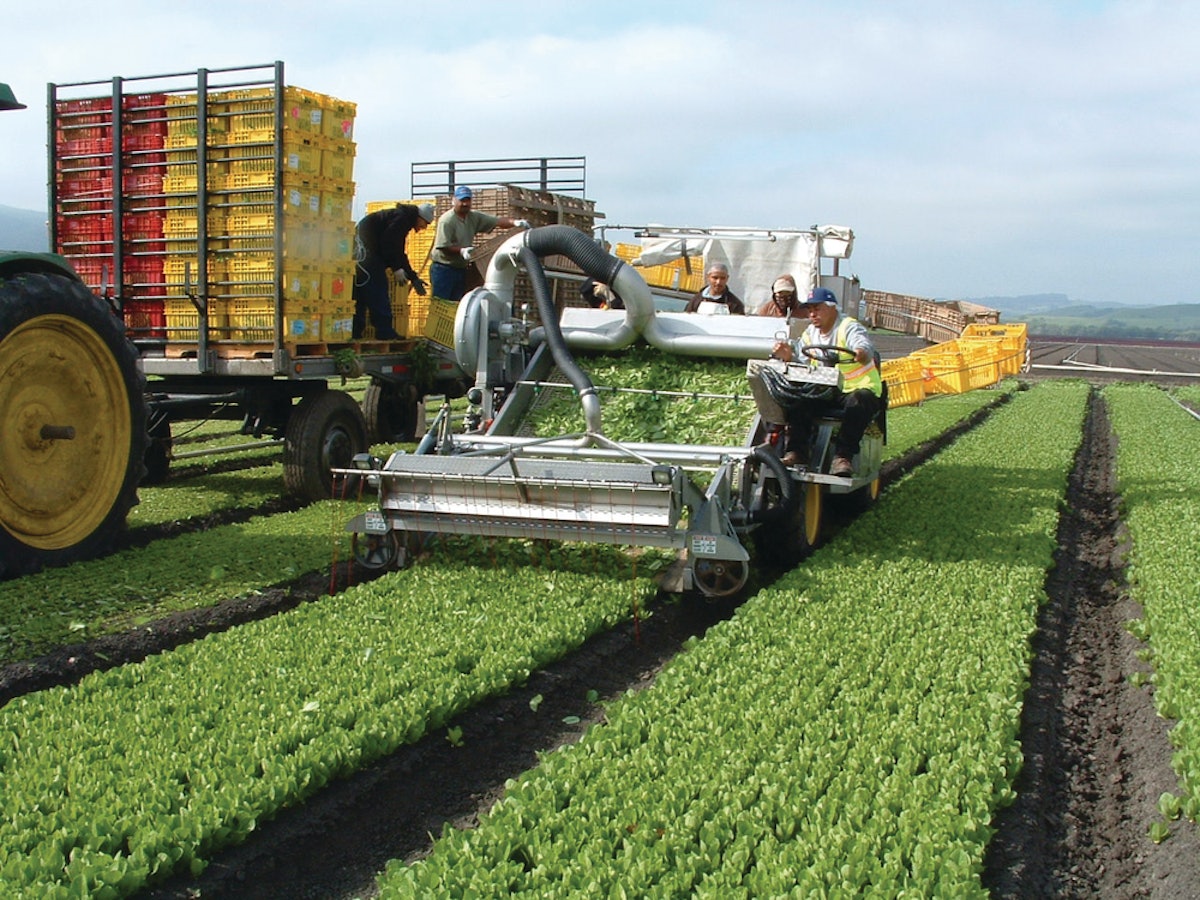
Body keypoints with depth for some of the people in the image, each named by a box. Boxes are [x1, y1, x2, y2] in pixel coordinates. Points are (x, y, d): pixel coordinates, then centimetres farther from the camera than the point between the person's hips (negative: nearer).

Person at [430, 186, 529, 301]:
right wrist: (461, 251, -29)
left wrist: (514, 222, -19)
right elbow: (442, 247, -18)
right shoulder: (447, 220, -14)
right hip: (443, 269, -7)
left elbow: (496, 221, -2)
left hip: (461, 269, 7)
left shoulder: (474, 217, 6)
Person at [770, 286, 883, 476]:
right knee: (798, 399, -22)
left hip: (859, 389, -5)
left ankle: (843, 456, -36)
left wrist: (861, 354, -54)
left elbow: (865, 348, -28)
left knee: (858, 403, -38)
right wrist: (787, 356, -17)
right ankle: (794, 451, -21)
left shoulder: (849, 327, -7)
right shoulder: (809, 334, 13)